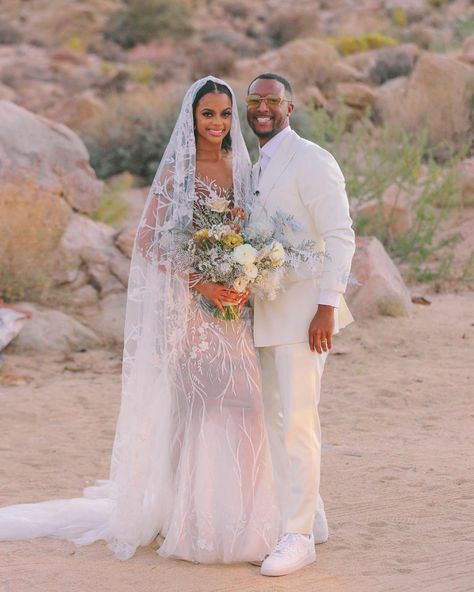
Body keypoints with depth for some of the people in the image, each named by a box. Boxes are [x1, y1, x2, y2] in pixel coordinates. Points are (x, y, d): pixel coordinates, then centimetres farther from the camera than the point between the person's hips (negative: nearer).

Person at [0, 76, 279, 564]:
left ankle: (232, 517, 12)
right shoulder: (175, 172, -3)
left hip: (233, 307, 4)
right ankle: (188, 520, 5)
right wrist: (199, 282, -16)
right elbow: (150, 241, -7)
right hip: (187, 305, -4)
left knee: (237, 404, 1)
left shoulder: (241, 169, 10)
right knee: (192, 403, -5)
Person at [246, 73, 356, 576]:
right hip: (264, 312, 9)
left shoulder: (311, 160, -10)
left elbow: (340, 236, -14)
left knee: (296, 421, -9)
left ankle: (298, 536, -3)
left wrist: (327, 307, -19)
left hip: (303, 310, -9)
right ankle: (310, 516, 26)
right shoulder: (256, 168, 16)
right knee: (275, 419, 13)